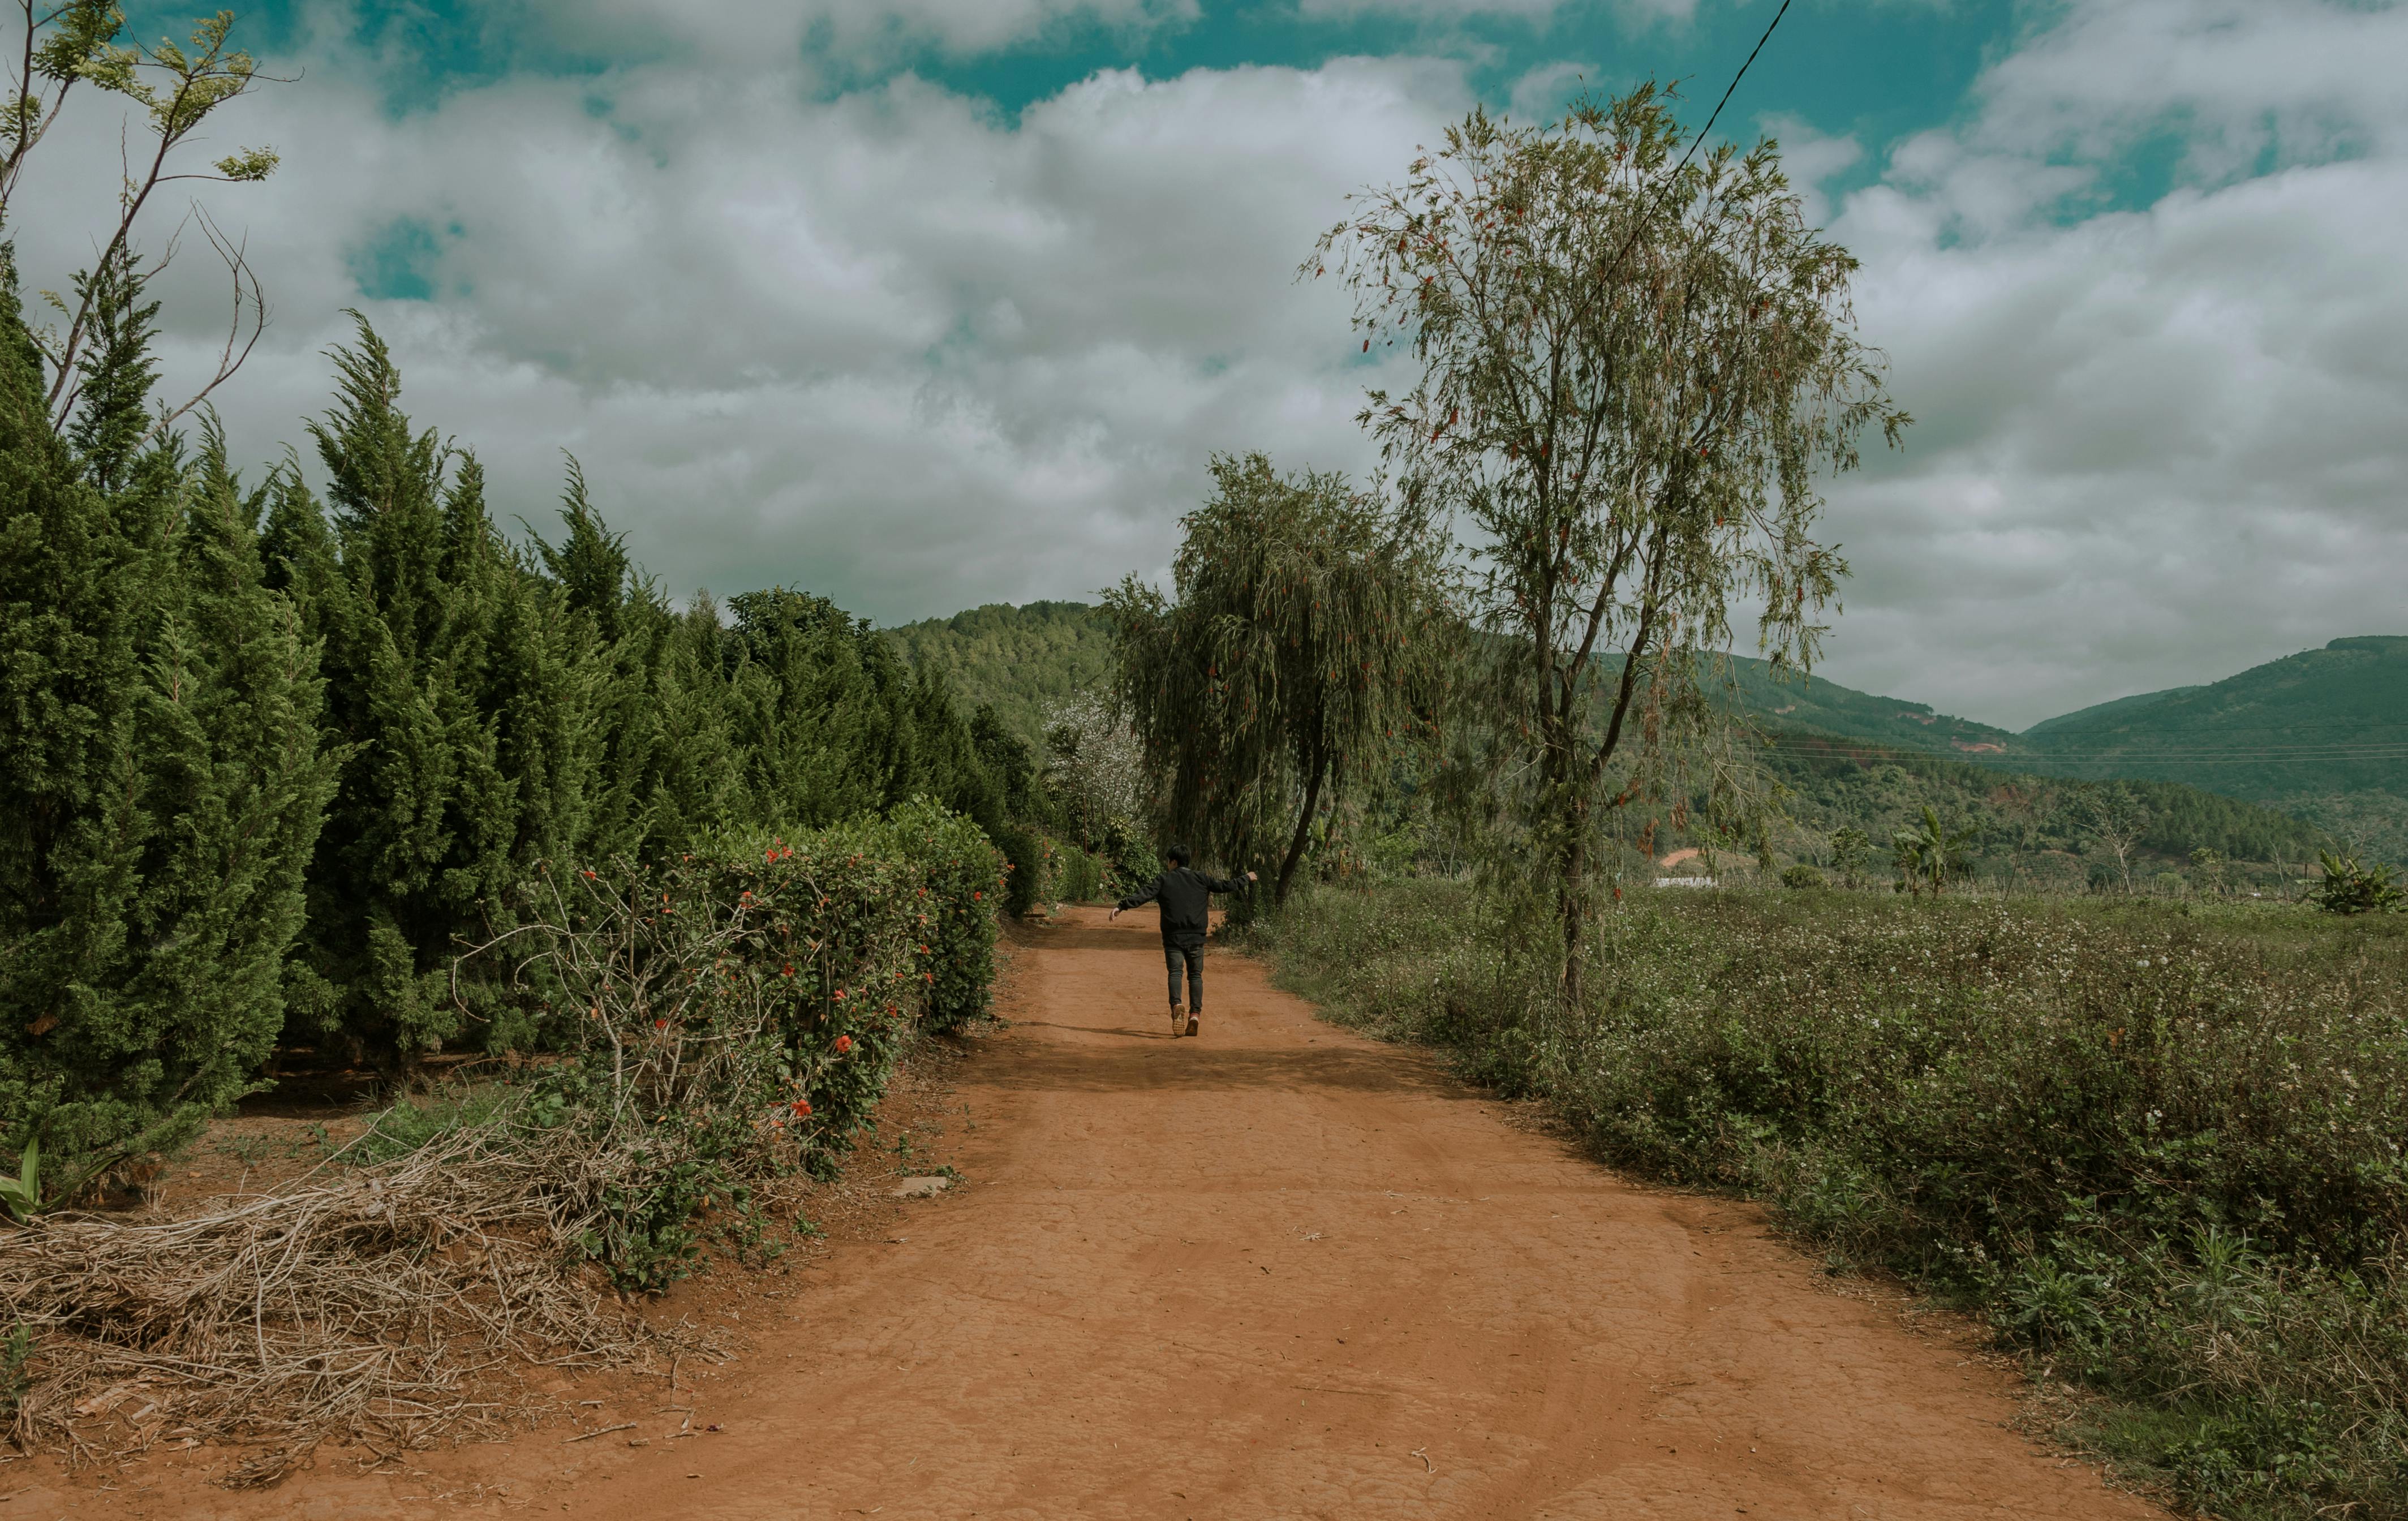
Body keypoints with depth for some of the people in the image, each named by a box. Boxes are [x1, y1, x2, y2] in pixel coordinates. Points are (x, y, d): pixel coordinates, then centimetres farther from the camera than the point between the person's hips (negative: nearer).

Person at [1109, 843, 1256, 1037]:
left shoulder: (1163, 880, 1)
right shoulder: (1200, 879, 7)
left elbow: (1143, 895, -10)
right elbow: (1225, 886, 11)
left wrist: (1121, 906, -11)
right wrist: (1246, 879, 27)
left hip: (1173, 937, -2)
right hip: (1196, 937, 2)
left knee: (1175, 972, -1)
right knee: (1196, 974, 9)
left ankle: (1176, 1004, -27)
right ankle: (1195, 1013, -4)